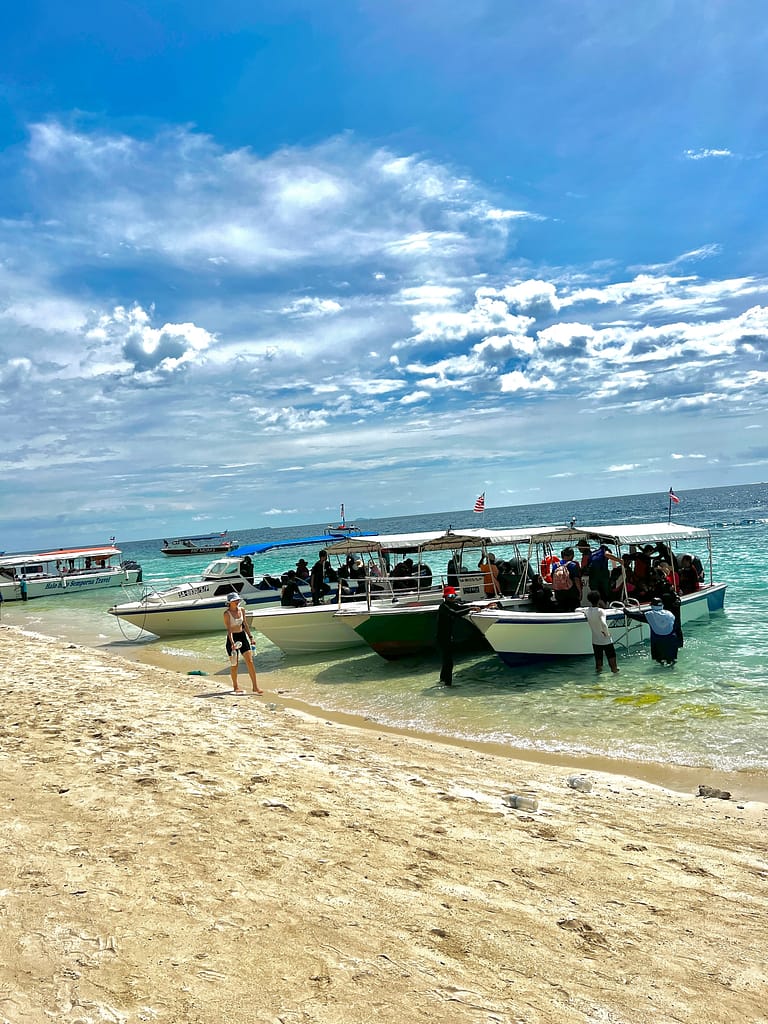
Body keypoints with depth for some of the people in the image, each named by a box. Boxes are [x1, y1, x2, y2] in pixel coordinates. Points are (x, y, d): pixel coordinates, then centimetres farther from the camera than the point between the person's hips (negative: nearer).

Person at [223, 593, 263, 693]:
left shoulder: (242, 610, 4)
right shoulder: (227, 613, -12)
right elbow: (228, 629, -19)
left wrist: (250, 637, 14)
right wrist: (232, 642, -28)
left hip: (242, 636, 4)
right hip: (232, 638, -4)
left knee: (250, 661, -3)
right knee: (234, 664, 5)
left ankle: (255, 687, -2)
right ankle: (235, 687, 23)